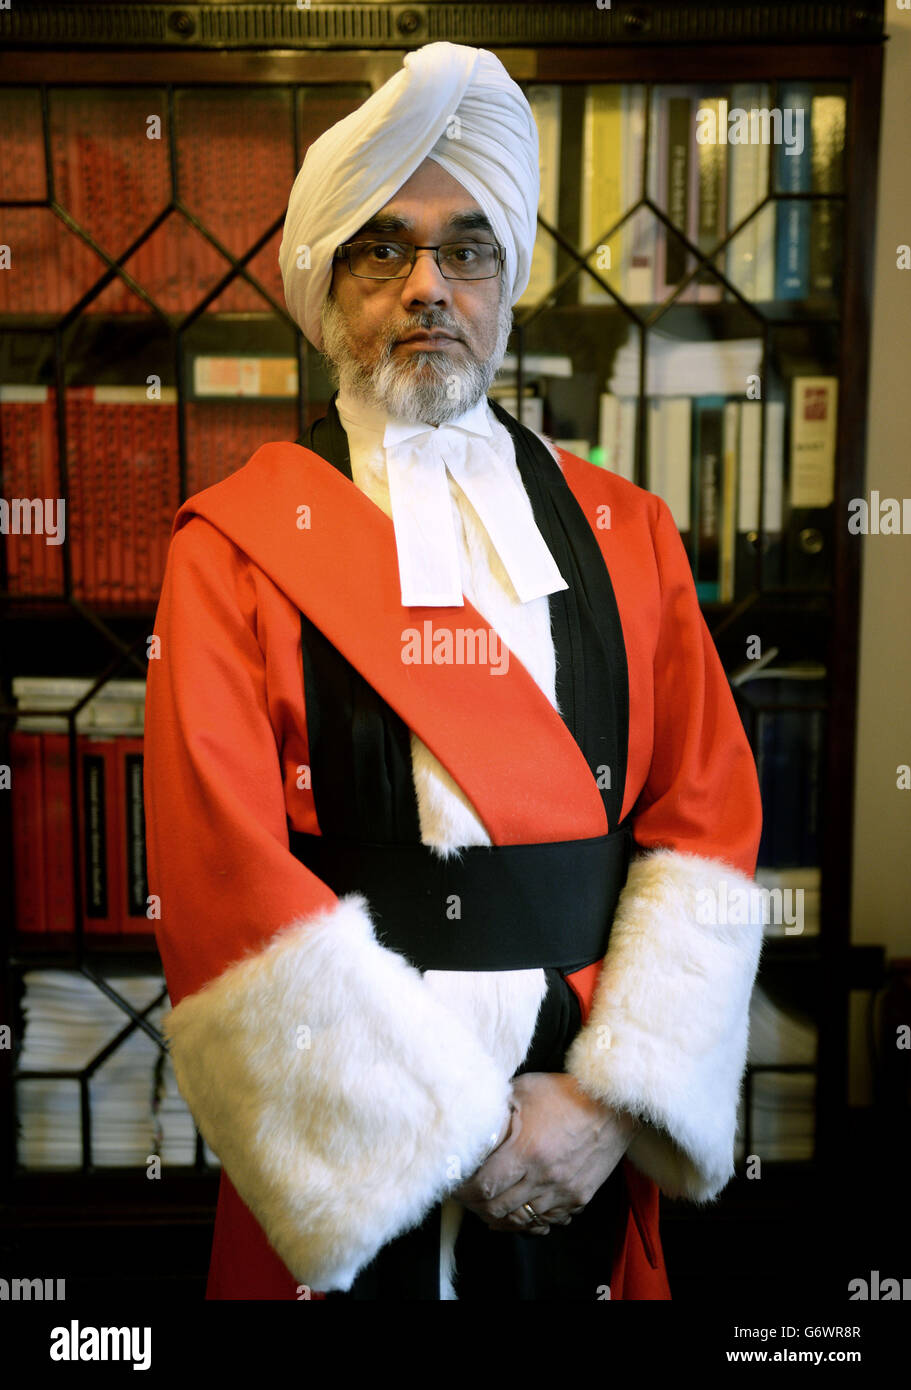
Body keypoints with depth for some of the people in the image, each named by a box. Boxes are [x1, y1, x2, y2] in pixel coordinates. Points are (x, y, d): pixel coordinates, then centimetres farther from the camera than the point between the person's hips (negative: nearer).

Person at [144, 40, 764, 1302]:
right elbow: (224, 875, -13)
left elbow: (708, 818, -1)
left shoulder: (626, 532, 3)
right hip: (339, 1143, -2)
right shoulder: (236, 544, -6)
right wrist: (447, 1129, -14)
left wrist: (620, 1094, -11)